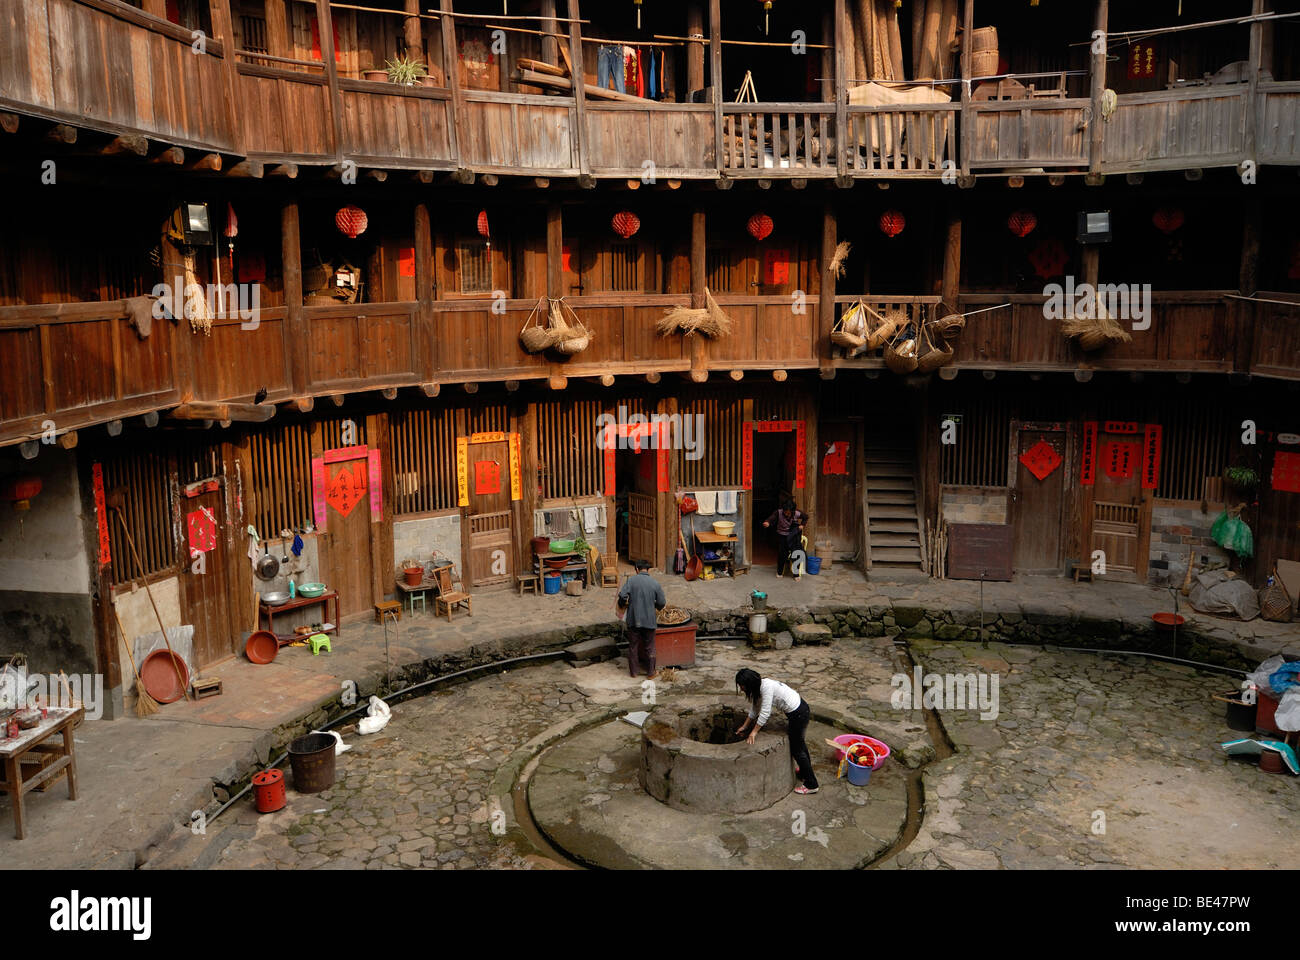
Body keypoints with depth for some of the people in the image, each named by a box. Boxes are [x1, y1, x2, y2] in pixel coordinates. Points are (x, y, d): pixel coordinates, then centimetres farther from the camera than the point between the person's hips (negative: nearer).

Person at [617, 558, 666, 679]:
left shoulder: (631, 580, -6)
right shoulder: (655, 583, -4)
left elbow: (622, 595, -16)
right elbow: (662, 602, -1)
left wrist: (622, 605, 5)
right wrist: (656, 608, 20)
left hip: (633, 619, 0)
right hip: (649, 620, 0)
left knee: (633, 646, 14)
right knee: (649, 647, 12)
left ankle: (634, 671, 23)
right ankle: (651, 672, 20)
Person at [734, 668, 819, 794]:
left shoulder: (766, 687, -27)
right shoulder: (758, 687, 2)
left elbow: (765, 713, -24)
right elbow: (755, 709, 16)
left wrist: (754, 732, -13)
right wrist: (744, 726, 23)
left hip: (799, 714, -10)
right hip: (798, 709, 10)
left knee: (797, 749, 4)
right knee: (799, 743, 26)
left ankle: (811, 785, 14)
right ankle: (806, 772, 45)